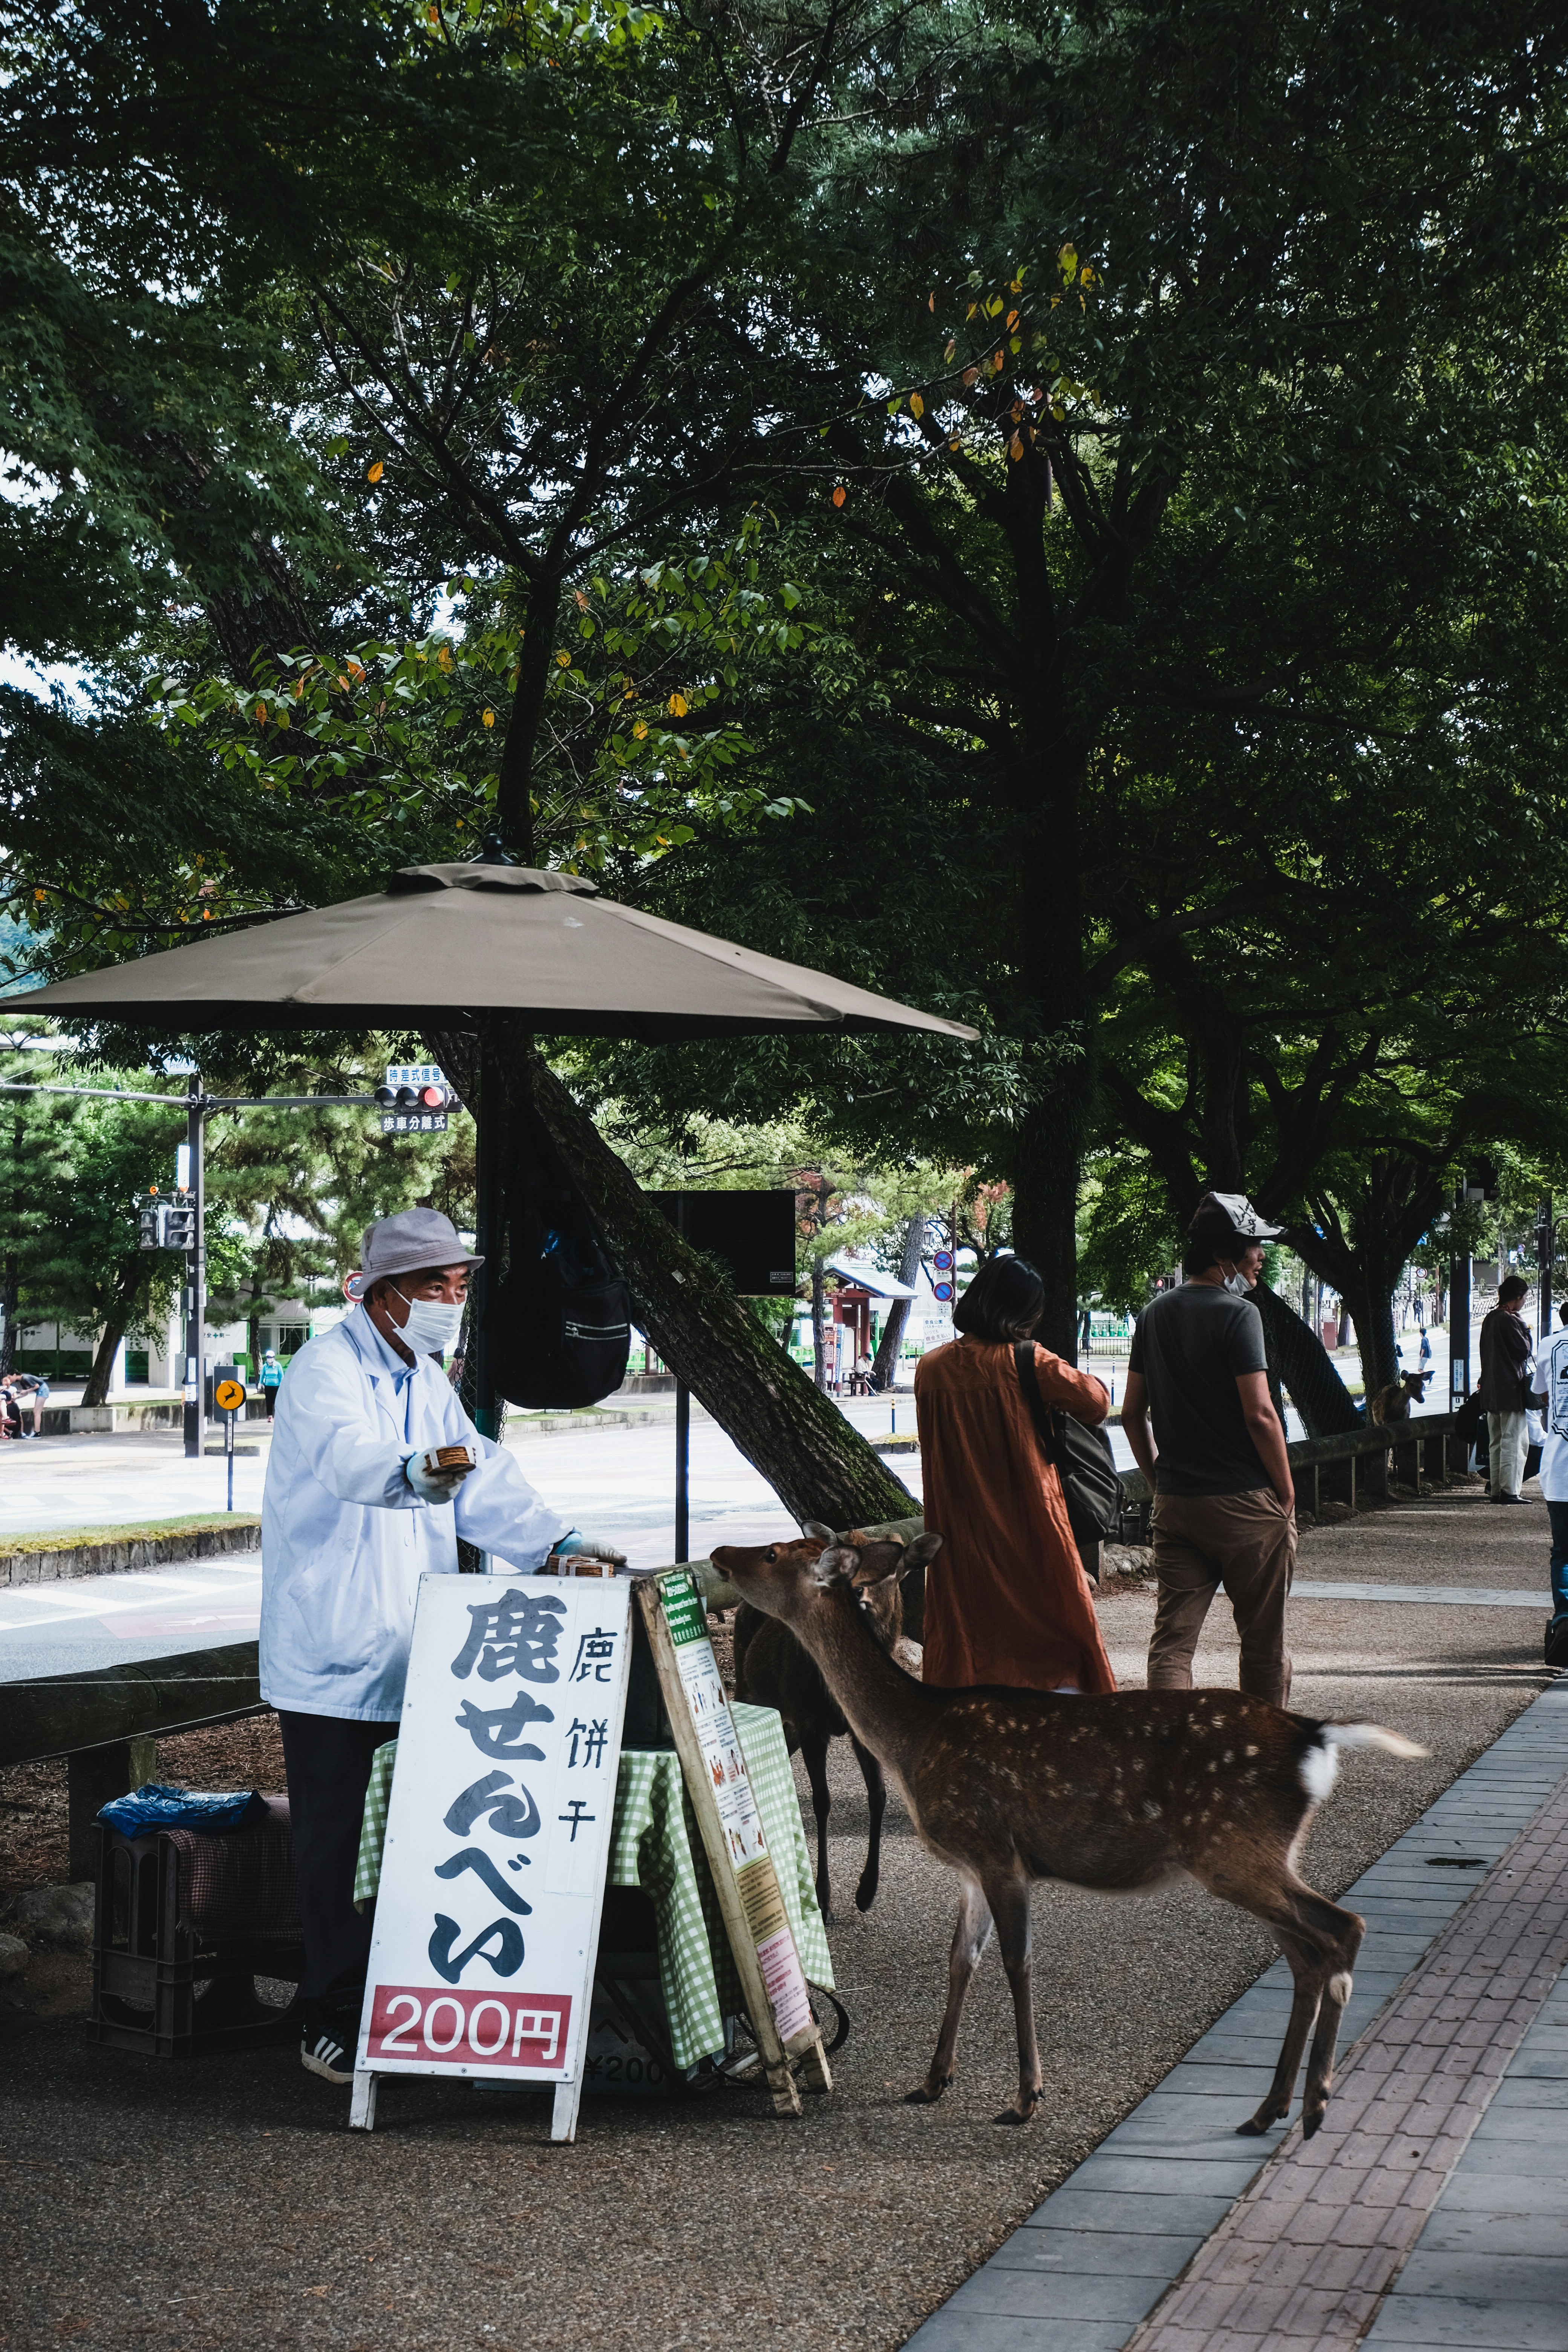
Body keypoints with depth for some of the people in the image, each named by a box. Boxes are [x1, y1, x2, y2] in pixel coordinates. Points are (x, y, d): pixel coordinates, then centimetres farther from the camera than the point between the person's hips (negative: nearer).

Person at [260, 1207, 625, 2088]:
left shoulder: (426, 1380, 15)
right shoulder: (329, 1369, -13)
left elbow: (482, 1480, 16)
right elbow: (347, 1455, -34)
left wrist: (558, 1541, 2)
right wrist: (409, 1475, -55)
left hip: (408, 1657, 8)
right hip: (334, 1656, -8)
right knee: (340, 1849, -3)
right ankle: (332, 2027, 6)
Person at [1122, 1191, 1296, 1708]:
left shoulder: (1154, 1313, 9)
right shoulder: (1237, 1314, -12)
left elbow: (1132, 1413, 12)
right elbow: (1260, 1415, -17)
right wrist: (1287, 1493, -7)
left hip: (1174, 1504, 6)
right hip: (1245, 1502, -5)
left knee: (1172, 1637, 2)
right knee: (1262, 1639, 10)